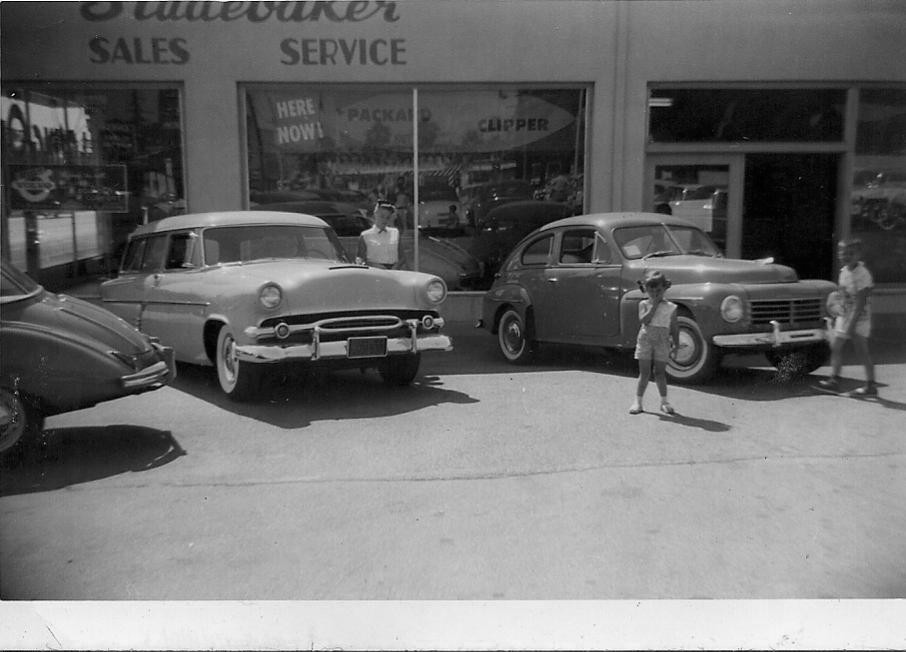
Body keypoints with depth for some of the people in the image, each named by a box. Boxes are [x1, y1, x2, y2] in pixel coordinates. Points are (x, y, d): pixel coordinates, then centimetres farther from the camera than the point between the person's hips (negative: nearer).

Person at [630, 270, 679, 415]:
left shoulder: (670, 307, 4)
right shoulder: (644, 304, 1)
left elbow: (674, 327, 8)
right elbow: (644, 320, -16)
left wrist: (675, 343, 2)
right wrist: (654, 306, -15)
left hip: (662, 342, 1)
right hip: (645, 340, -1)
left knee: (660, 372, 4)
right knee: (644, 372, 1)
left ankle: (664, 401, 14)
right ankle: (638, 401, 8)